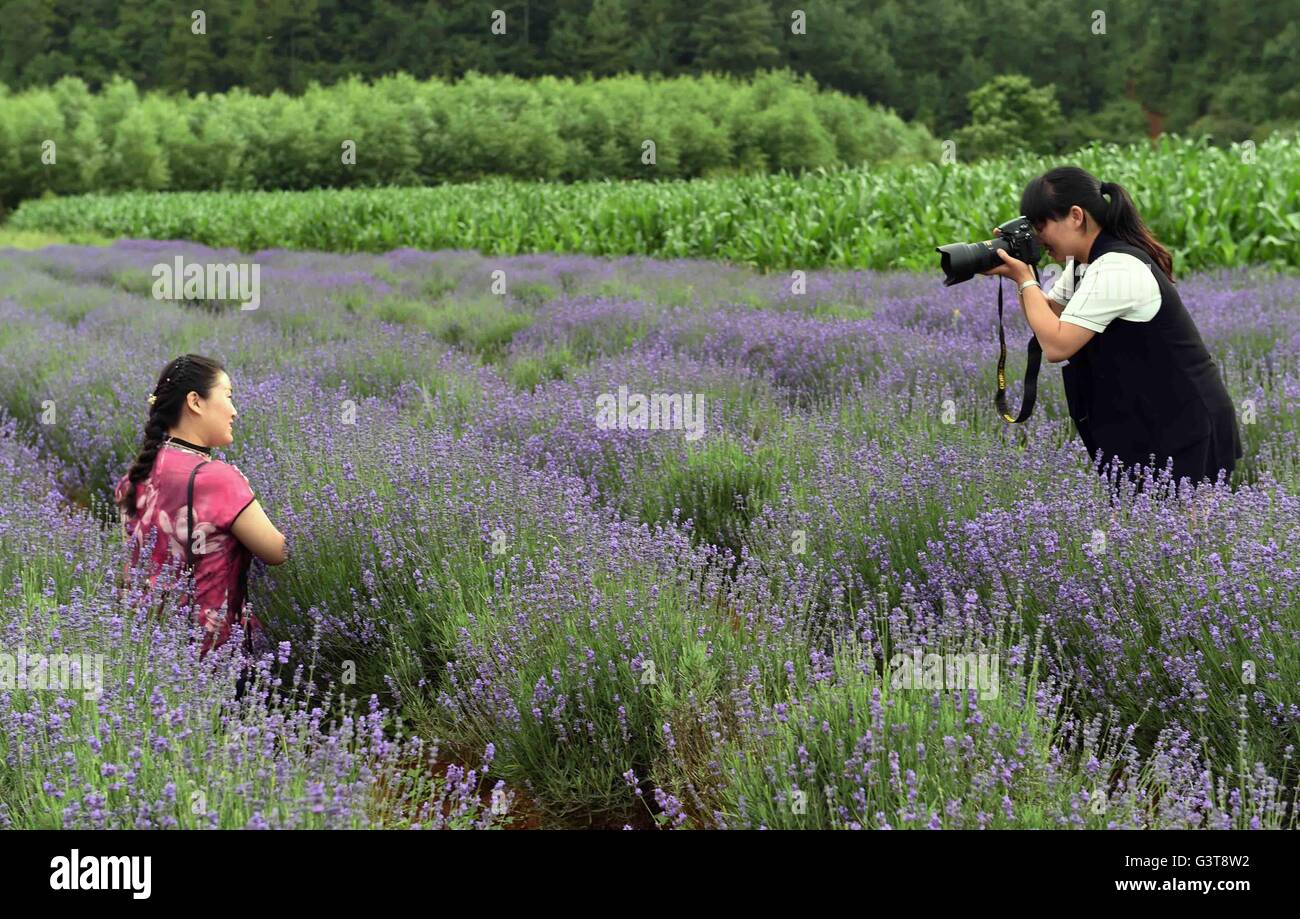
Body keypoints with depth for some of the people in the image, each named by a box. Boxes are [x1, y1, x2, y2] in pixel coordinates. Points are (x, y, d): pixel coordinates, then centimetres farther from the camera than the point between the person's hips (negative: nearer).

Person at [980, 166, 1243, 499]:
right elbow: (1048, 315, 15)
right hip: (1150, 421, 9)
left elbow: (1056, 344, -25)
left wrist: (1025, 279, -14)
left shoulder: (1116, 269, -24)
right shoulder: (1087, 261, 7)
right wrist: (1015, 273, 0)